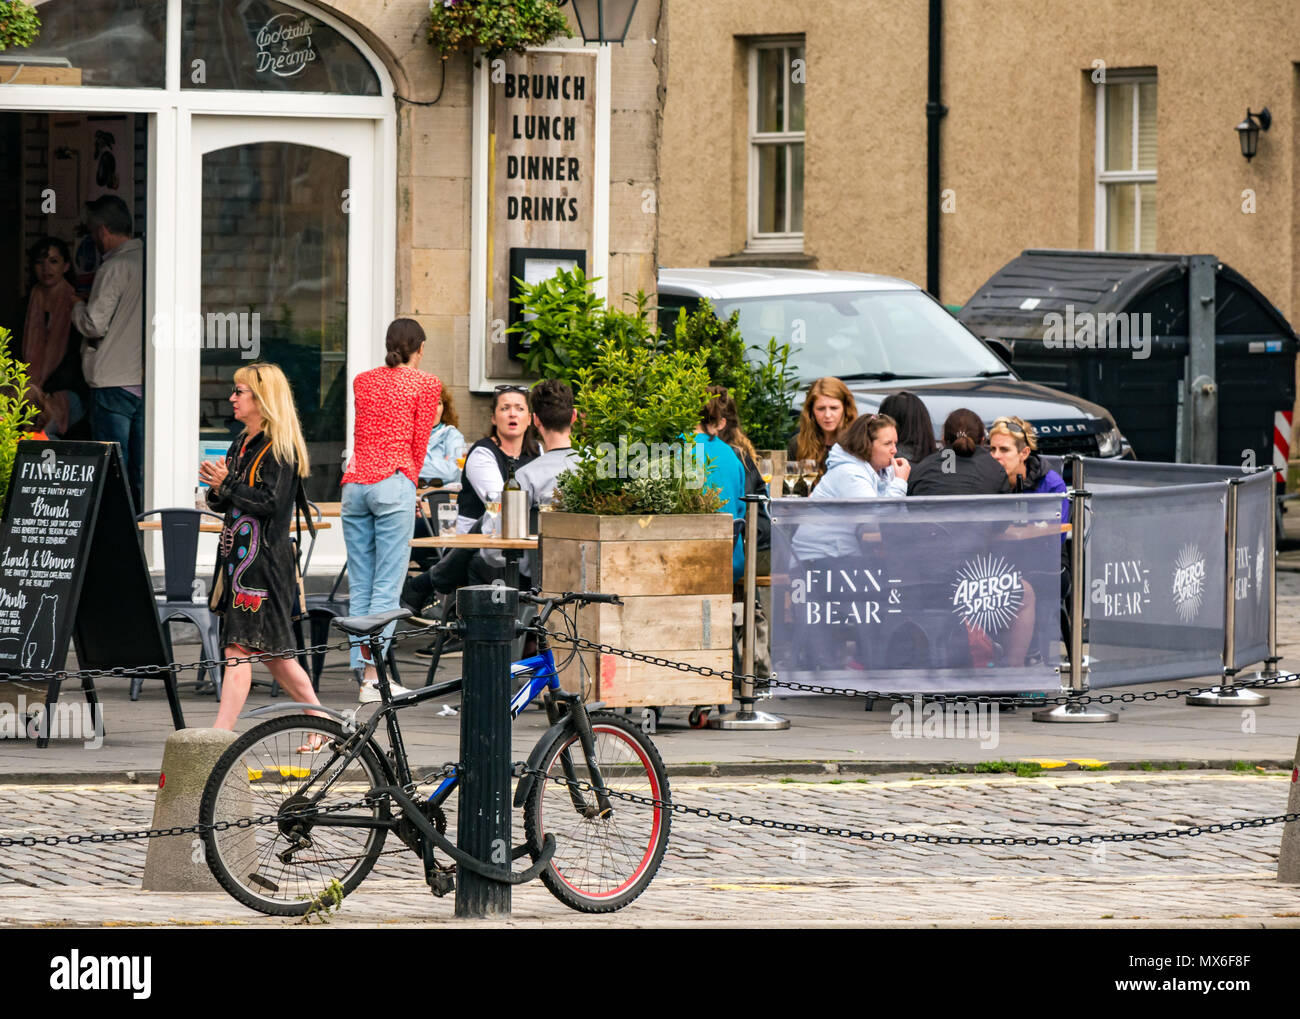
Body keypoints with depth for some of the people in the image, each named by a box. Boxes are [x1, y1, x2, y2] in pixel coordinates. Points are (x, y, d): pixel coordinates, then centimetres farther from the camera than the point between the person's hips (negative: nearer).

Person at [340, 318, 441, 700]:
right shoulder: (425, 384, 3)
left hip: (355, 482, 5)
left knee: (359, 586, 6)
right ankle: (373, 675, -13)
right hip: (393, 482, -5)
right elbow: (419, 443, 2)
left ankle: (361, 671, 4)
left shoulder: (363, 381, 18)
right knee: (387, 585, -6)